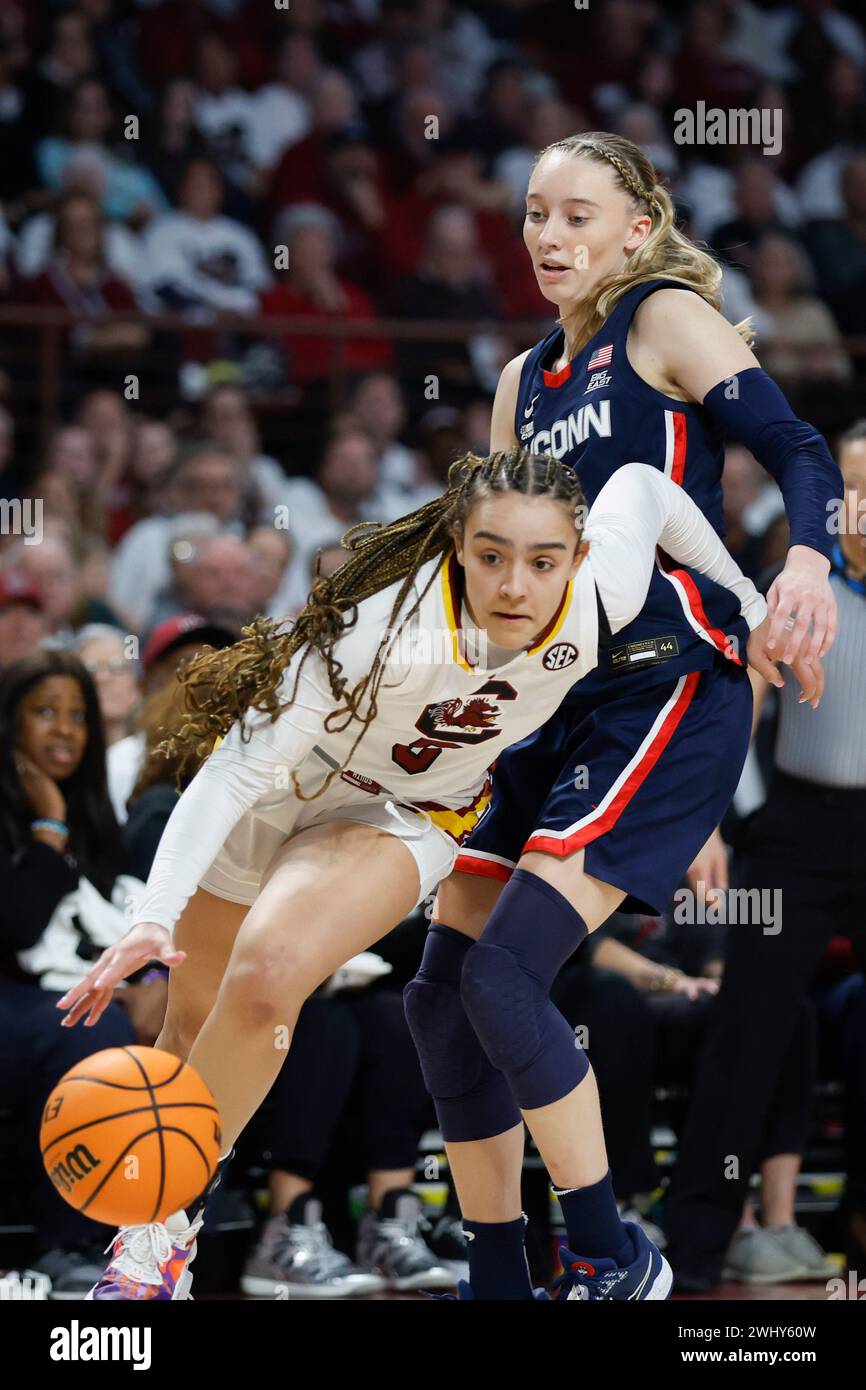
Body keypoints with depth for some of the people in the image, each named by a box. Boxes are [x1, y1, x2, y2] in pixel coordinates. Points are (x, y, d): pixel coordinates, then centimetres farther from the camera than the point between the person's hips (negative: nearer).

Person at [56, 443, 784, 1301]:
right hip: (286, 780, -1)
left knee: (267, 978, -27)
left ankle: (165, 1224, -11)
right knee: (194, 1021, 12)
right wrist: (155, 915, -48)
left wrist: (746, 607, 8)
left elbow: (641, 483, -4)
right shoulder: (384, 631, -39)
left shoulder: (604, 598, -27)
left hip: (408, 817, 1)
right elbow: (238, 772, -36)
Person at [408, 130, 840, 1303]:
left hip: (666, 690, -8)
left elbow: (800, 454, -15)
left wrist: (807, 562, -34)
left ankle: (612, 1258, -2)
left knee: (502, 980, -17)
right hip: (555, 701, 8)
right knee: (439, 995, 4)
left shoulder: (668, 319, -3)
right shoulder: (525, 380, 18)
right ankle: (497, 1281, 16)